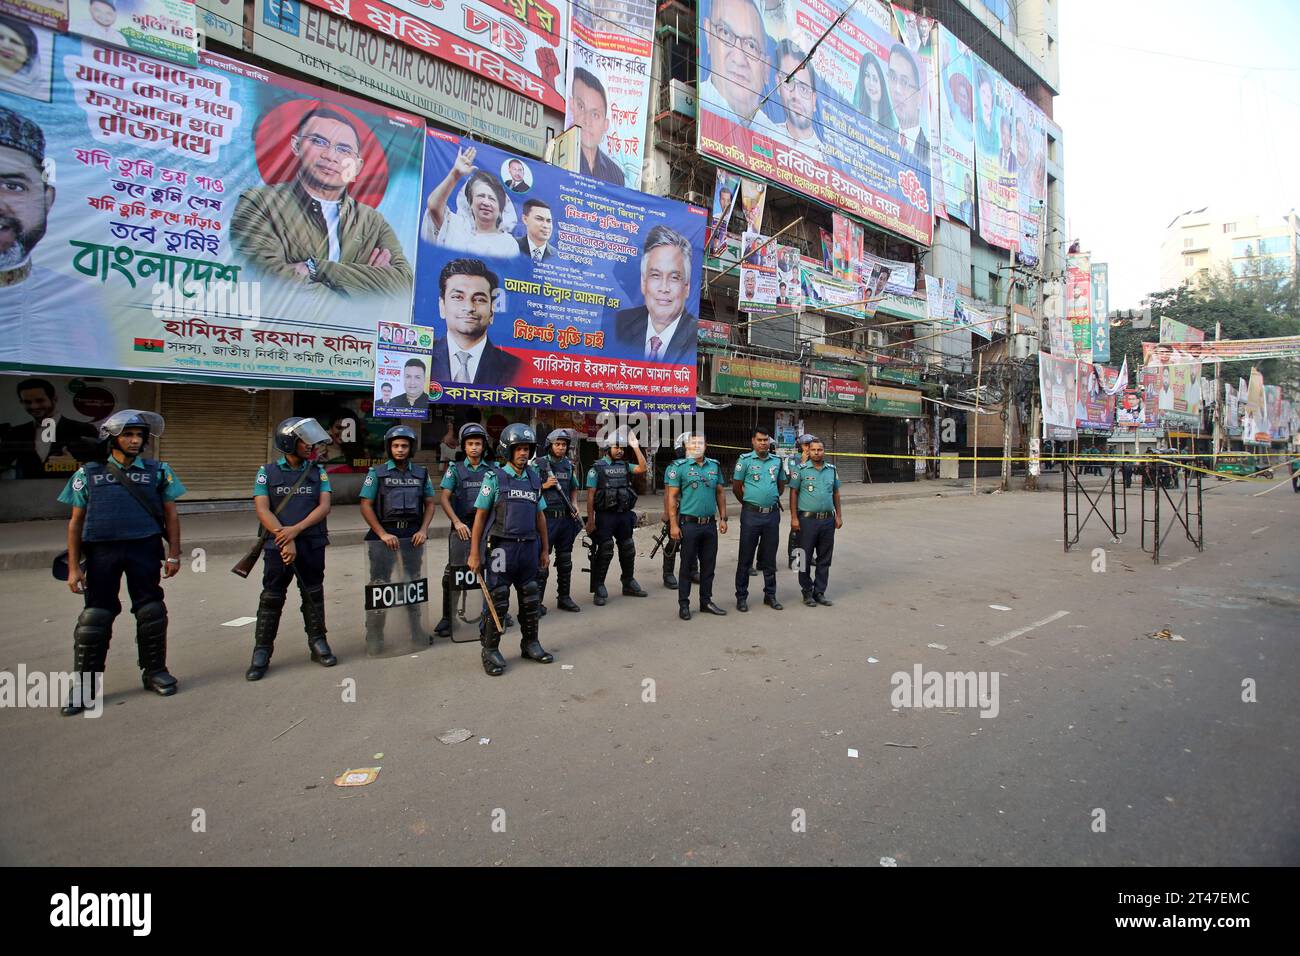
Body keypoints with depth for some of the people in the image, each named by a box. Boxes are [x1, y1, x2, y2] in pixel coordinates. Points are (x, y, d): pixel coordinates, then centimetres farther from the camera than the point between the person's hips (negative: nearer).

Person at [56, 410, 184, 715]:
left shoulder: (158, 471, 7)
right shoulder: (89, 473, 7)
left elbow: (170, 515, 7)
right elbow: (76, 522, 7)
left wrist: (174, 554, 1)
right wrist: (73, 566, 2)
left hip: (145, 550, 0)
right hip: (102, 552, 0)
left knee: (151, 613, 7)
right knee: (95, 617, 2)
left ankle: (155, 671, 22)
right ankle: (84, 685, 13)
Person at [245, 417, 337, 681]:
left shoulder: (318, 471, 5)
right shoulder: (268, 472, 1)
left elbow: (324, 506, -4)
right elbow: (262, 510, -7)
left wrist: (296, 530, -16)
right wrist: (285, 540, -16)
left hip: (313, 545, 2)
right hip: (278, 547, -2)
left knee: (314, 596, 11)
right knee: (271, 600, 3)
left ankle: (318, 644, 23)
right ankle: (261, 653, 13)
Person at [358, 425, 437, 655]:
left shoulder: (421, 473, 8)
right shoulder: (377, 473, 0)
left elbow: (429, 504, 12)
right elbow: (366, 506, -3)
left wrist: (423, 530, -2)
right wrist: (383, 534, -10)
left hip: (413, 534, 3)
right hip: (384, 534, -3)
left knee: (414, 582, 11)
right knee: (380, 584, -1)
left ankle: (415, 629, 23)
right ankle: (374, 636, 7)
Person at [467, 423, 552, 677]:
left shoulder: (534, 479, 10)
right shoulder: (494, 478, -4)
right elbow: (480, 515, -4)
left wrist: (545, 549, 13)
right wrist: (474, 553, -8)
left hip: (529, 547, 5)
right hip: (501, 548, -5)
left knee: (530, 600, 12)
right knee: (497, 602, 1)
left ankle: (530, 644, 27)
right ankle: (490, 651, 13)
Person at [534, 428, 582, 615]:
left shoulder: (569, 465, 11)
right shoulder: (539, 464, -4)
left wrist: (575, 505, 5)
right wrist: (544, 485, -17)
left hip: (566, 518, 5)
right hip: (546, 517, -5)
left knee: (565, 560, 12)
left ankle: (564, 597, 22)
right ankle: (537, 600, 3)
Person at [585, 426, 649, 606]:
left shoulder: (624, 466, 11)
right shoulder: (596, 468, -5)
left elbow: (642, 468, -3)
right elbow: (590, 496, -8)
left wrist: (636, 447, -6)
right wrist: (590, 520, -13)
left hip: (625, 515, 6)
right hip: (605, 516, -6)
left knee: (628, 550, 14)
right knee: (604, 552, -3)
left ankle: (629, 584, 29)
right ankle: (599, 589, 6)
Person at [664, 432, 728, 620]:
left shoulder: (715, 466, 10)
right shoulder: (678, 467, -5)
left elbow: (720, 493, 15)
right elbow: (671, 497, -8)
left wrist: (723, 518, 9)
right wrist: (673, 524, -14)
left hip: (710, 524, 5)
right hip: (689, 524, -5)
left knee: (709, 565, 12)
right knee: (687, 565, 4)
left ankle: (706, 601, 25)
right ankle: (683, 605, 14)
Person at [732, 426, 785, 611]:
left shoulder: (777, 461, 8)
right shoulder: (745, 460, -4)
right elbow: (736, 488, 1)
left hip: (772, 514, 4)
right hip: (751, 514, -3)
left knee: (769, 558, 12)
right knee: (745, 558, 3)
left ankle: (770, 595, 23)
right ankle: (741, 597, 12)